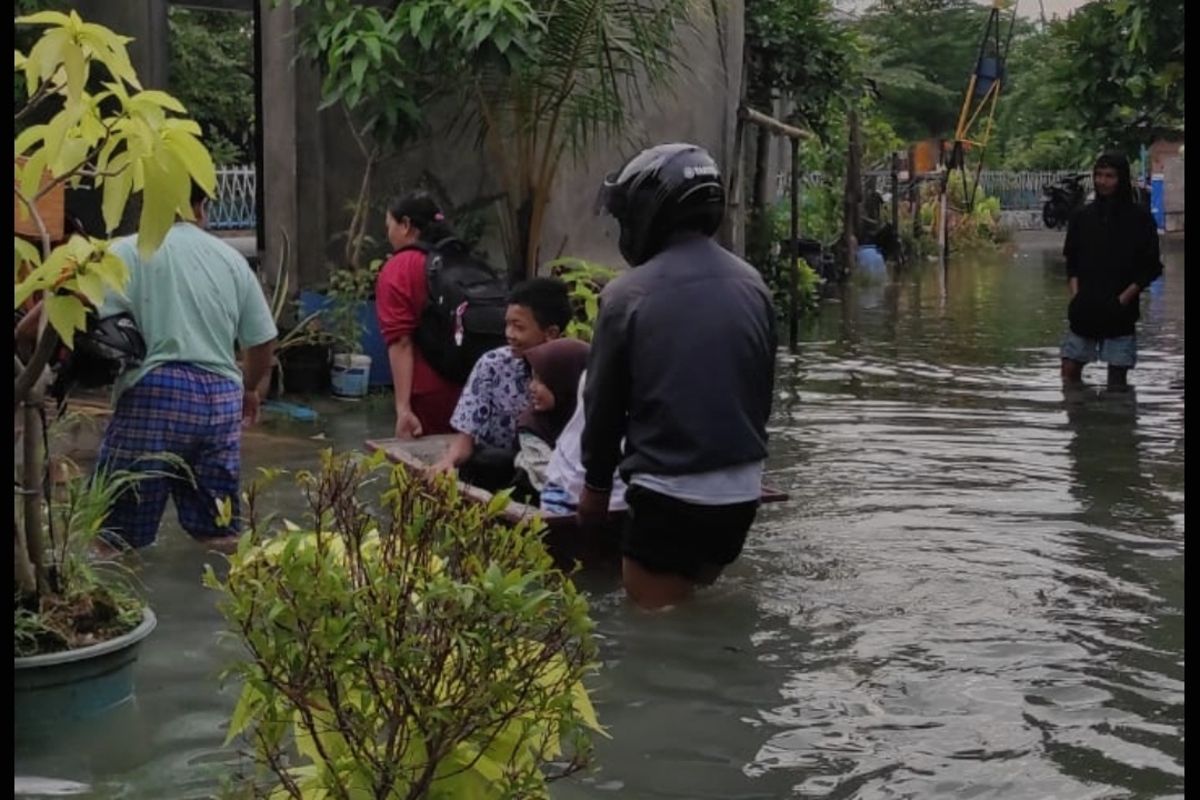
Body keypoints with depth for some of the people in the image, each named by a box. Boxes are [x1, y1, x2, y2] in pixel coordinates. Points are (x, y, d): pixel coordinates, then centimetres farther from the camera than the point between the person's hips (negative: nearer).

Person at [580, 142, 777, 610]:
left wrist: (596, 484, 11)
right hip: (742, 489, 6)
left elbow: (604, 402, -4)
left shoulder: (628, 294, -12)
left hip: (670, 493, -6)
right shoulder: (752, 284, 3)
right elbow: (764, 388, 11)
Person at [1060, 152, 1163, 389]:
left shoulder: (1140, 218, -2)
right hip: (1084, 310, 3)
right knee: (1070, 368, -1)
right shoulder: (1083, 217, 7)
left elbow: (1150, 268, -1)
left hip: (1120, 313, -3)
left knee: (1117, 374, 0)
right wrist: (1075, 295, -3)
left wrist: (1123, 299, -10)